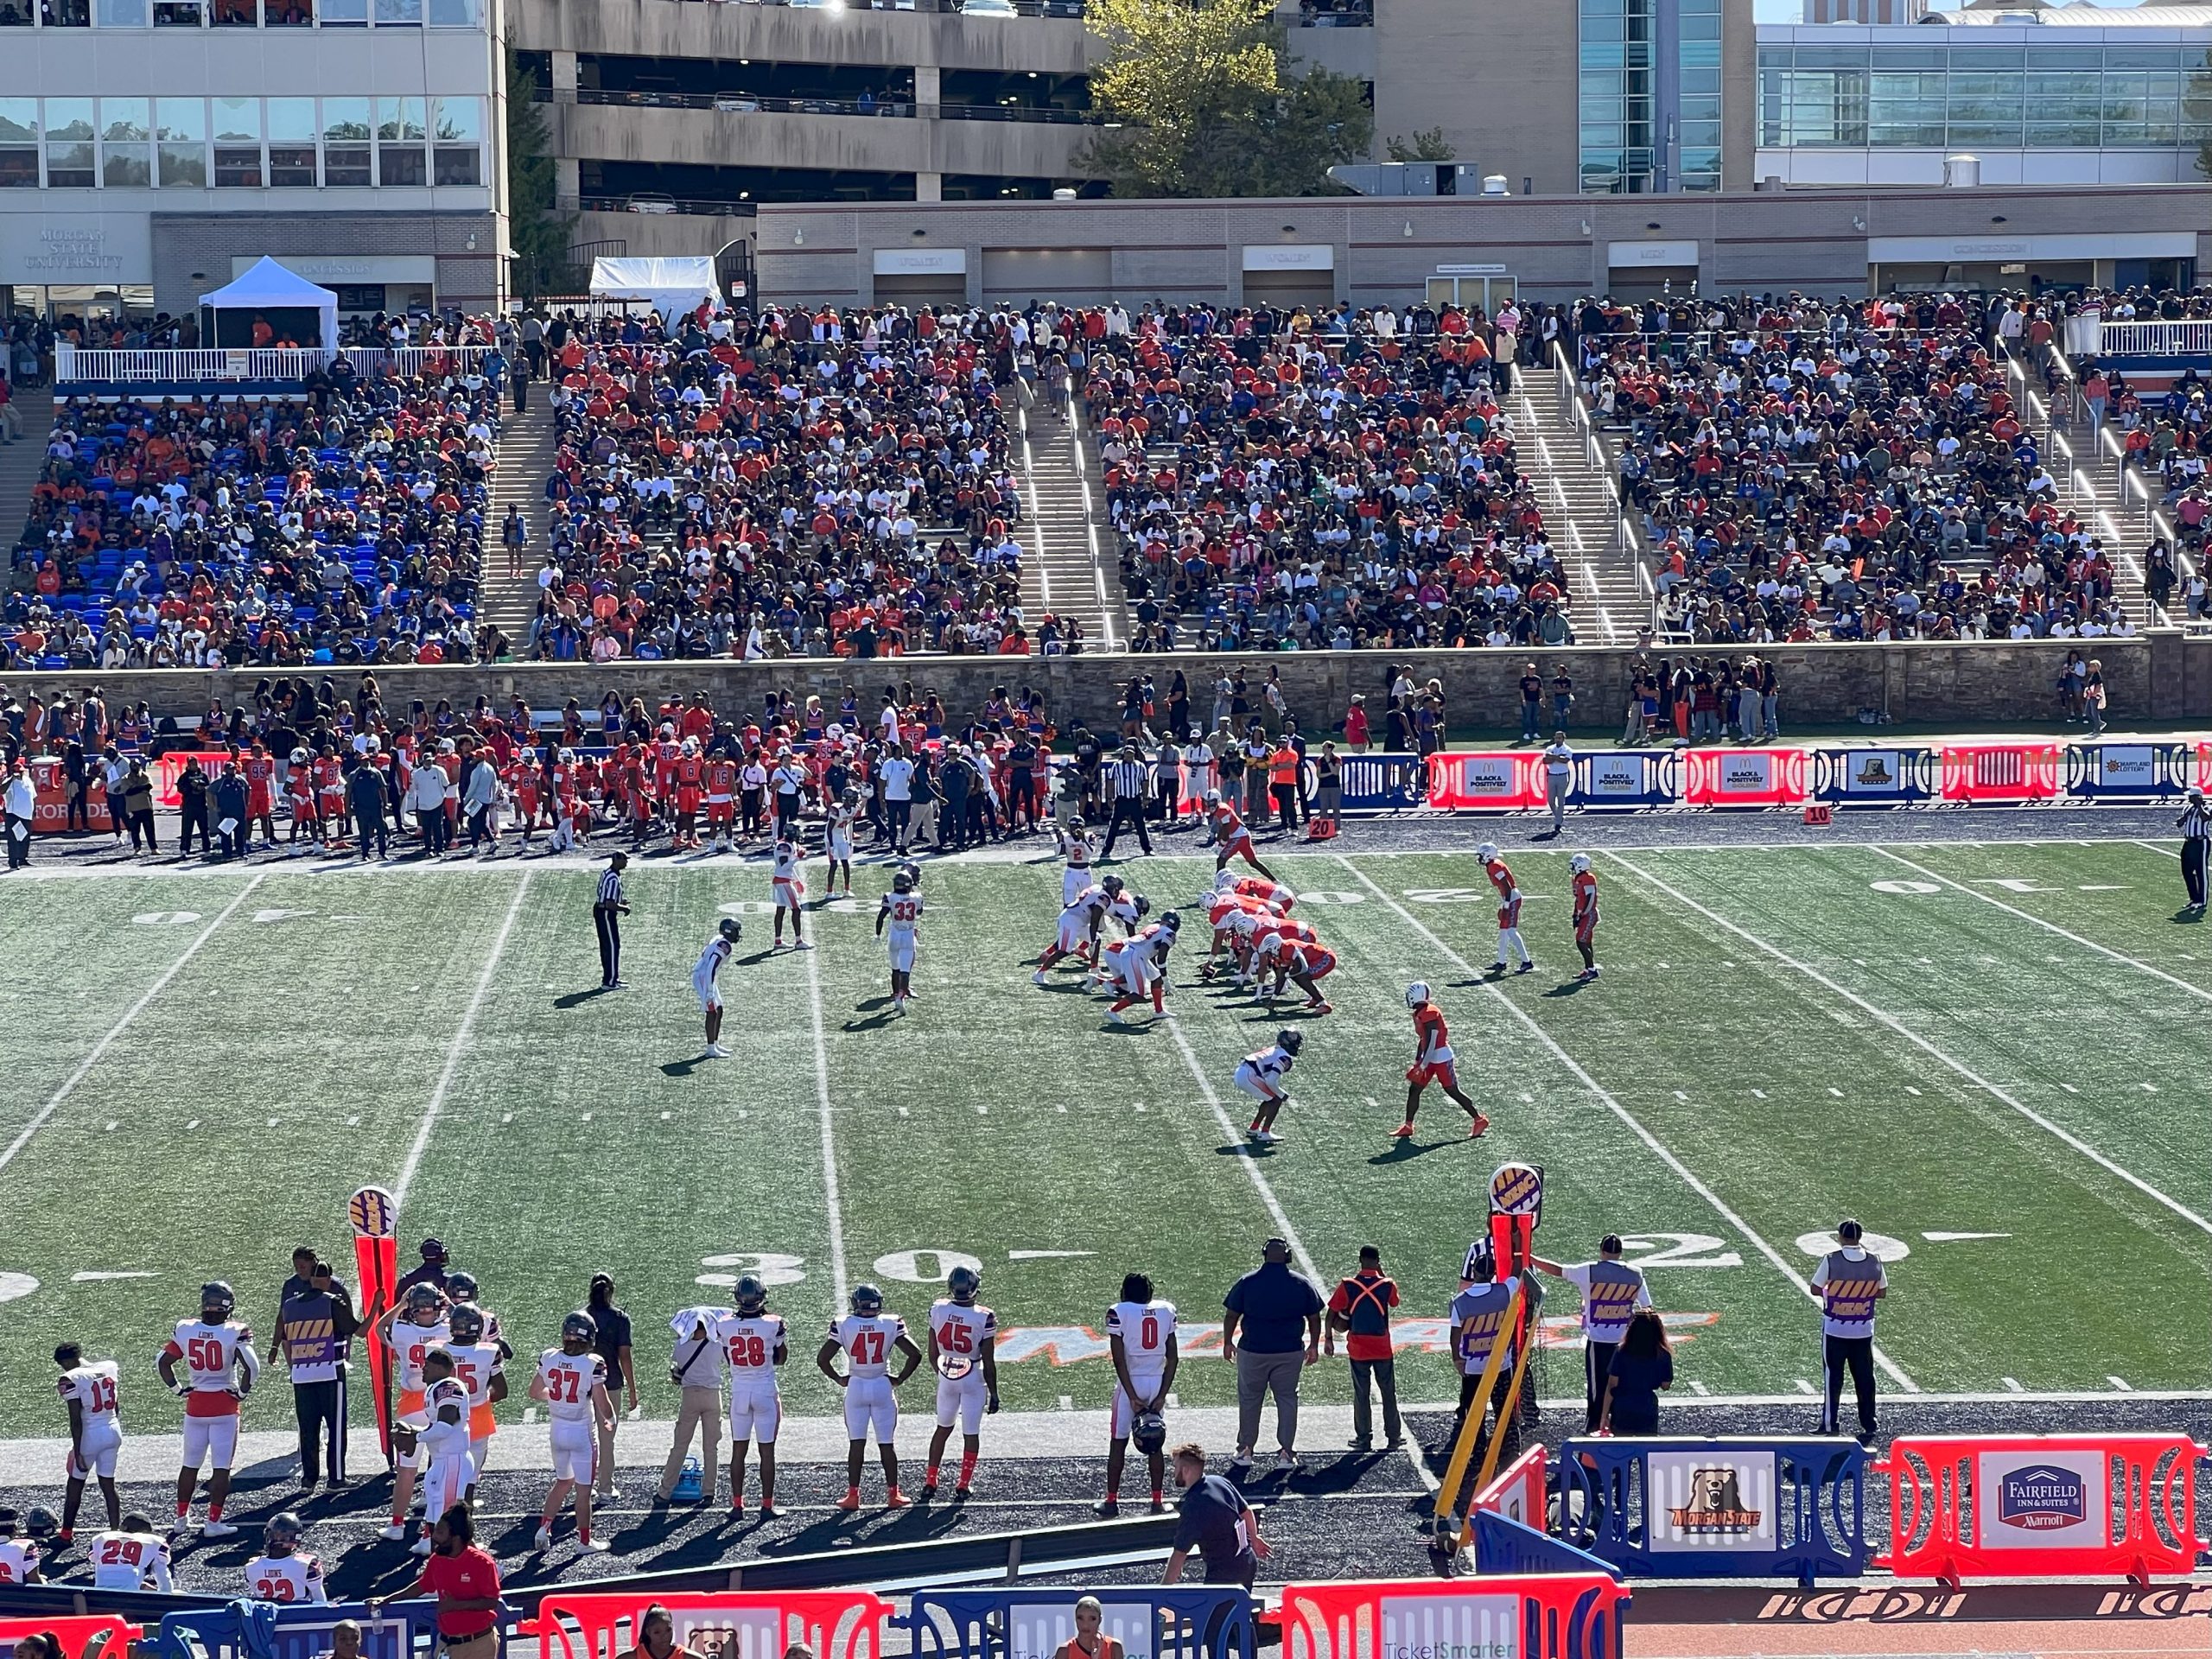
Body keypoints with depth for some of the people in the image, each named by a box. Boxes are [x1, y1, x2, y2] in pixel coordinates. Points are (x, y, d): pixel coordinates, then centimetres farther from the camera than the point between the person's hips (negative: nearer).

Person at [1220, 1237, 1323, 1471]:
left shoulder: (1247, 1282, -6)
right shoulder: (1302, 1284, -4)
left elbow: (1232, 1315, -1)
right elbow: (1314, 1318, 3)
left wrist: (1227, 1342, 13)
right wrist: (1314, 1346, 16)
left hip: (1252, 1352, -1)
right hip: (1290, 1353, 1)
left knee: (1249, 1400, 12)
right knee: (1287, 1399, 11)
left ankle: (1245, 1451, 17)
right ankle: (1286, 1454, 10)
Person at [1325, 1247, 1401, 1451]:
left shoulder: (1347, 1285, -8)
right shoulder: (1387, 1285, -8)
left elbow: (1332, 1313, -5)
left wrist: (1328, 1339, 5)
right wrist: (1382, 1274, 13)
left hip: (1358, 1349, 0)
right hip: (1383, 1348, 0)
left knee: (1361, 1394, 7)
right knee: (1388, 1393, 14)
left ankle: (1364, 1439, 9)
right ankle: (1393, 1435, 20)